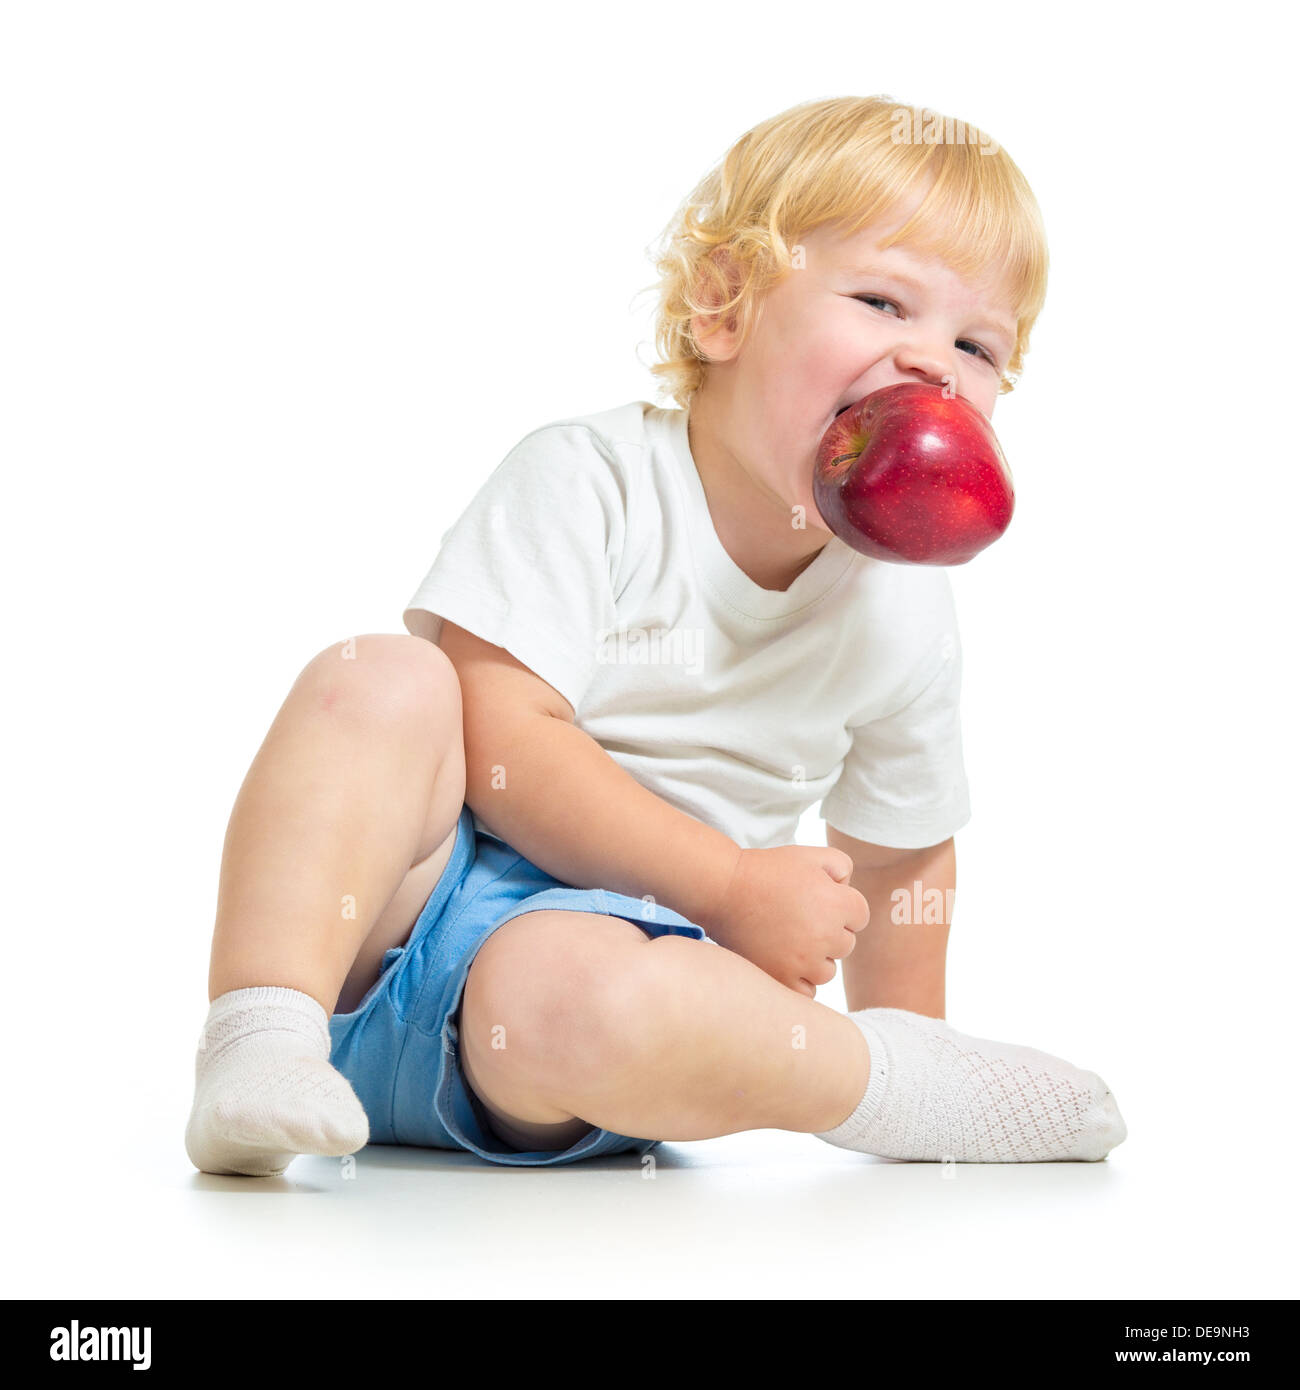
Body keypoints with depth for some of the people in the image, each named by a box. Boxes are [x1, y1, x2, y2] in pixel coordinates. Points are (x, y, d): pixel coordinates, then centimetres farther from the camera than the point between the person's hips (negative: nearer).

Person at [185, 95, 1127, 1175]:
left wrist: (904, 1038, 21)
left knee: (593, 997, -37)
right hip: (375, 916, 0)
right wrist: (733, 886, -20)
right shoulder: (589, 481, -10)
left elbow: (898, 858, 18)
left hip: (604, 931, 1)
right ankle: (260, 1036, -30)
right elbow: (502, 741, -18)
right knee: (380, 679, -30)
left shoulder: (906, 622, 3)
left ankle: (879, 1076, -14)